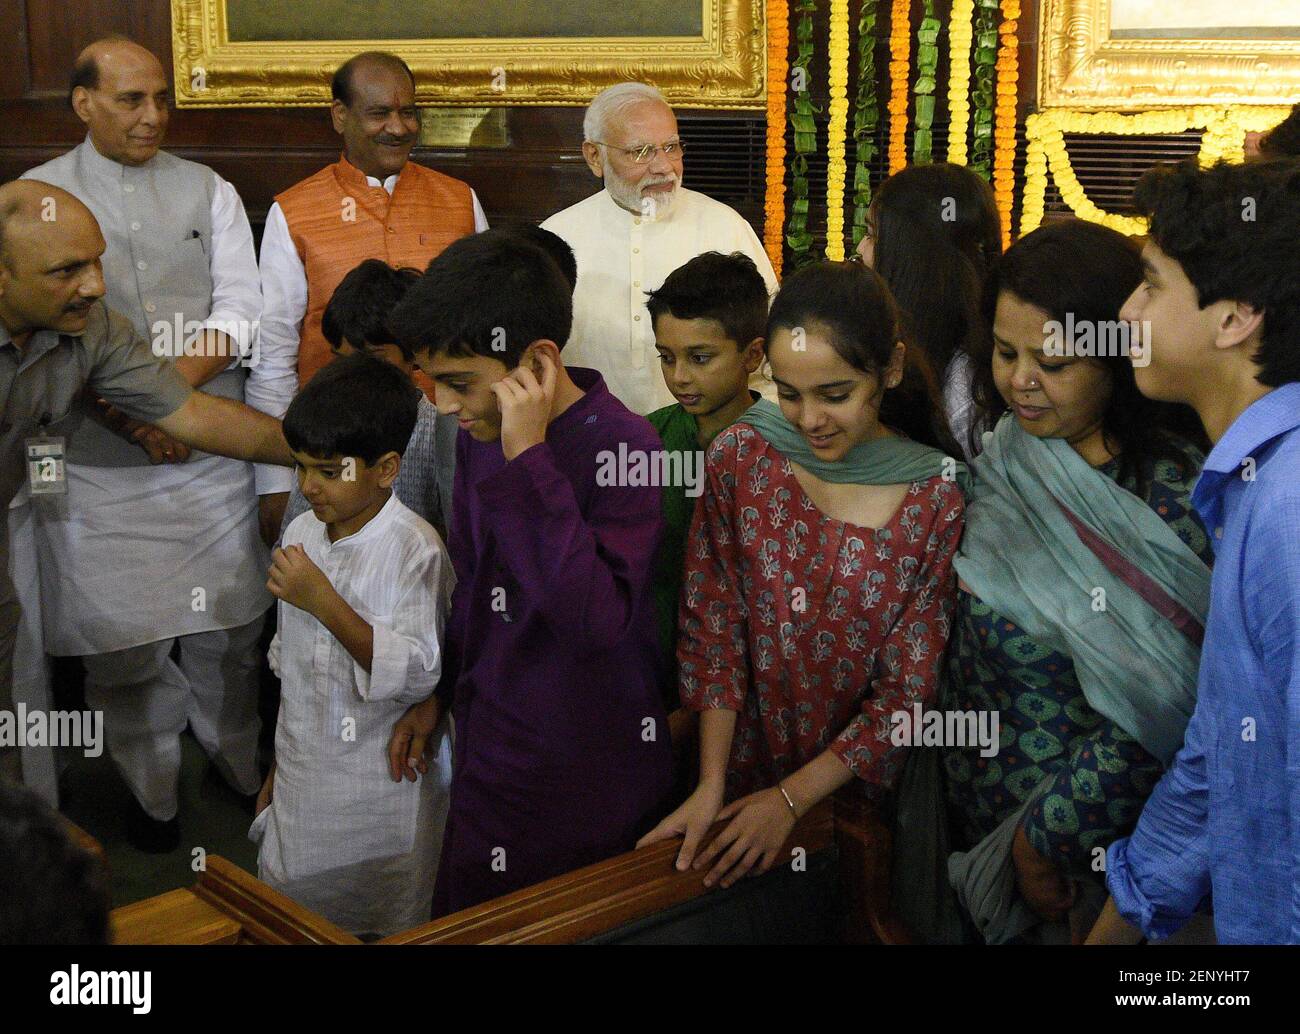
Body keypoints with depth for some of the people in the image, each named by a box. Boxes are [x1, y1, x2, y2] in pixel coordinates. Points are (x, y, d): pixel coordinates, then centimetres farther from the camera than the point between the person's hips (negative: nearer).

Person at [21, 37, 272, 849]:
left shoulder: (209, 191, 7)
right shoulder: (35, 196, 3)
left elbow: (241, 310, 1)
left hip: (209, 448, 1)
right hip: (97, 458, -1)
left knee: (227, 626, 8)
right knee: (123, 638, 5)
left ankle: (241, 765, 28)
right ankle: (151, 790, 23)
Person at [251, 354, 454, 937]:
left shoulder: (415, 549, -17)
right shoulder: (302, 534, 4)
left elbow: (417, 674, -24)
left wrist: (323, 602, -27)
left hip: (384, 795, -6)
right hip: (303, 788, 6)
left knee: (383, 928, 7)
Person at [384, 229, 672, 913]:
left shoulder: (620, 445, -23)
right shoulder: (479, 436, 1)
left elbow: (597, 622, -34)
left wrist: (528, 461, -33)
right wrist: (439, 692, 19)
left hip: (584, 780, -7)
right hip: (490, 753, 8)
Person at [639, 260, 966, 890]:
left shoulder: (938, 496, -15)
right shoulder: (739, 458, -11)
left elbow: (909, 688, -13)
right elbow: (712, 628, -8)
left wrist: (793, 798, -14)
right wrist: (711, 785, -14)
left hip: (861, 790, -1)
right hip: (742, 774, 2)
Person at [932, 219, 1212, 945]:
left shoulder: (1175, 497, -20)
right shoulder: (1005, 457, -1)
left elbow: (1160, 706, -20)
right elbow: (959, 644, 6)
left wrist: (1042, 836, -16)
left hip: (1099, 849, -5)